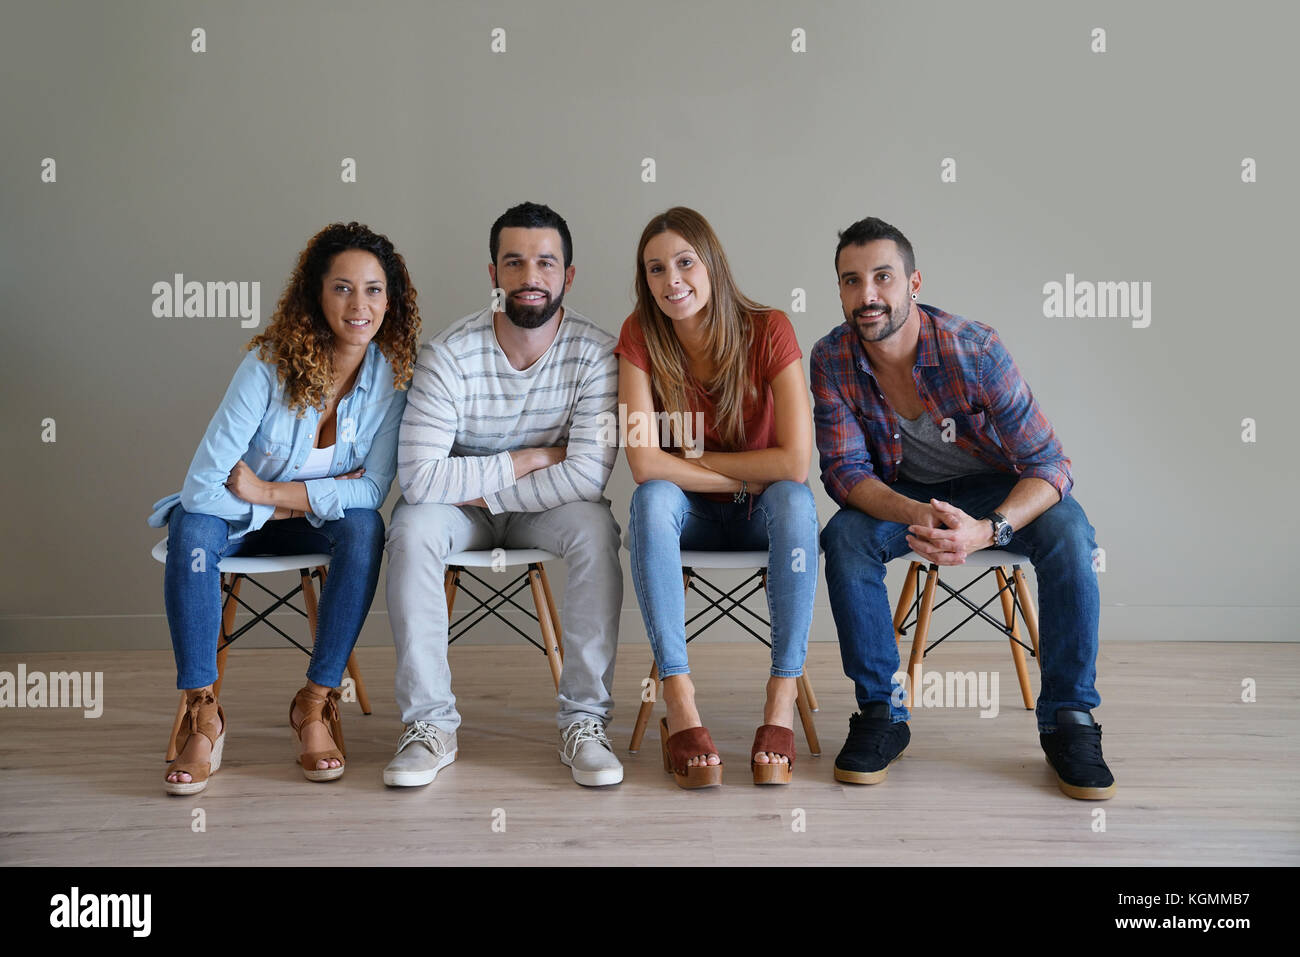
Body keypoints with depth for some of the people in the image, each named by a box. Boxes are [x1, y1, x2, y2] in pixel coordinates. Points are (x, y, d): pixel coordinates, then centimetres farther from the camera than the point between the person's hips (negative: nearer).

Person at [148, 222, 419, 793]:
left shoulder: (394, 376, -15)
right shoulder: (269, 365, -22)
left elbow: (372, 491, -19)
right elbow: (200, 488, -26)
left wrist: (267, 491, -23)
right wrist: (315, 496, -21)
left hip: (320, 526, 1)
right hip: (240, 518, -1)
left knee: (365, 527, -31)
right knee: (193, 526, -33)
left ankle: (315, 703, -21)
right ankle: (203, 714, -23)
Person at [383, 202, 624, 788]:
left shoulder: (595, 353, -16)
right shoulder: (448, 355, -17)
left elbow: (587, 474, -25)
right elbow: (418, 476, -25)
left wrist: (485, 493, -21)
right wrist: (528, 460, -22)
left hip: (547, 508, 0)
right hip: (460, 506, 0)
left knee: (594, 527, -31)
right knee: (412, 528, -31)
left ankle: (584, 722, -21)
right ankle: (430, 726, -20)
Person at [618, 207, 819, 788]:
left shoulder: (768, 331, -15)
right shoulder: (640, 336, -12)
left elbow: (793, 462, -24)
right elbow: (644, 464, -22)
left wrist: (691, 460, -17)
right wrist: (747, 475, -20)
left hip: (761, 515, 0)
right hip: (688, 518, 1)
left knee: (795, 500, -34)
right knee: (652, 499, -32)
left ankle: (781, 705, -30)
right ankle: (680, 707, -34)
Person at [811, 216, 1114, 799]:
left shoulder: (975, 350, -26)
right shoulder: (831, 361, -18)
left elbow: (1047, 465, -26)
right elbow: (845, 470, -18)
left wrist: (987, 530, -46)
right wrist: (914, 516, -39)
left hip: (998, 487, -1)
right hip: (901, 492, 2)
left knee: (1067, 533, -30)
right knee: (844, 537, -28)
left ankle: (1068, 718, -16)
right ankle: (882, 713, -14)